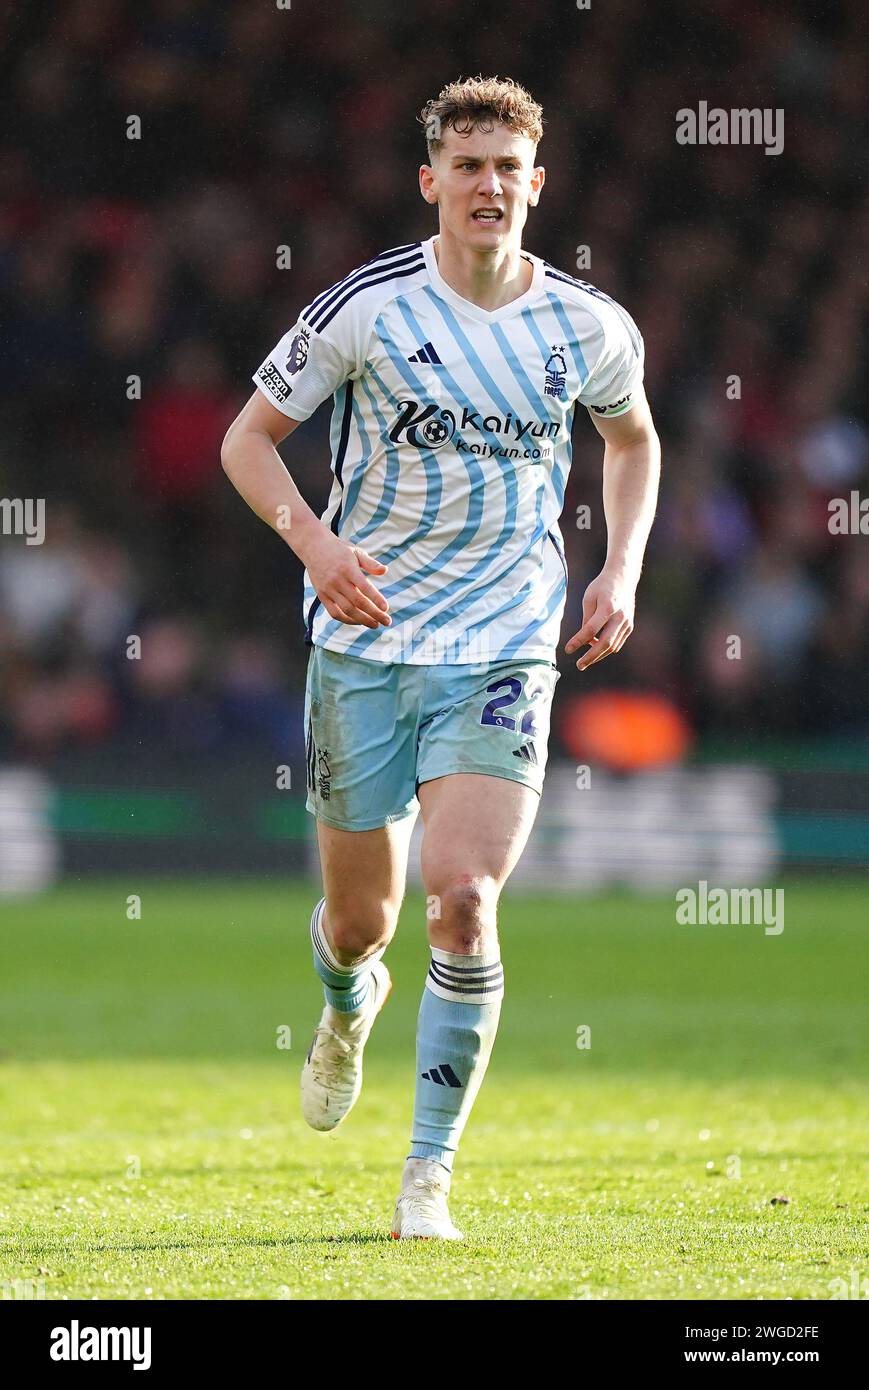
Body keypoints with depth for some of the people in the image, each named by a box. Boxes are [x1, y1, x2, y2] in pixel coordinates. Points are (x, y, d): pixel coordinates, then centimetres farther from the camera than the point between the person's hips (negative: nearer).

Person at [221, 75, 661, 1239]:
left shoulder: (590, 328, 0)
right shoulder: (366, 307, -7)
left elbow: (634, 438, 21)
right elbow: (249, 436, 0)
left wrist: (621, 573, 6)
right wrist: (313, 540, -17)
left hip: (503, 652, 0)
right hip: (364, 642, 0)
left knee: (463, 901, -18)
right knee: (359, 915, 10)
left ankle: (430, 1176, -9)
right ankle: (349, 1007, 50)